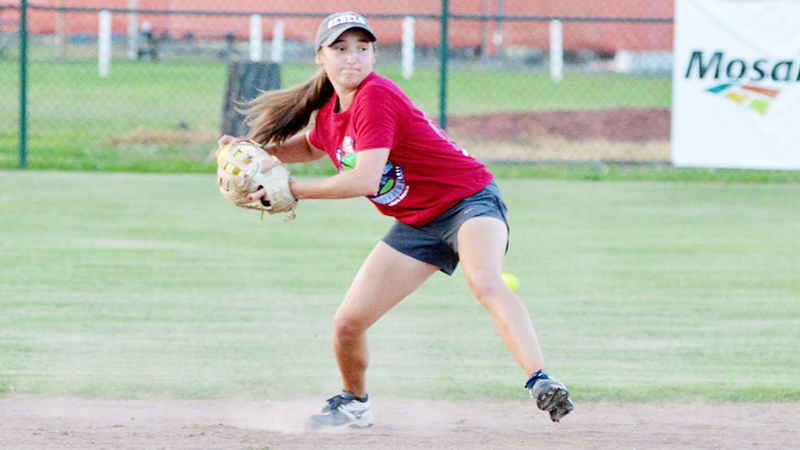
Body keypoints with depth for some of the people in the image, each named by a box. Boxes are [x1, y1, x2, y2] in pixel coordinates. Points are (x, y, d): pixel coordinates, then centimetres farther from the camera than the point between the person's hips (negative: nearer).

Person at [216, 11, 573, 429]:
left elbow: (365, 180, -29)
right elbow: (310, 146, 29)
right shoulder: (328, 113, 4)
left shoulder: (375, 97, -22)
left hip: (469, 201, -8)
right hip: (416, 226, 8)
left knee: (485, 281, -39)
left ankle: (539, 381, -50)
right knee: (347, 324, 4)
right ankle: (354, 404, 33)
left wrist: (294, 189, -19)